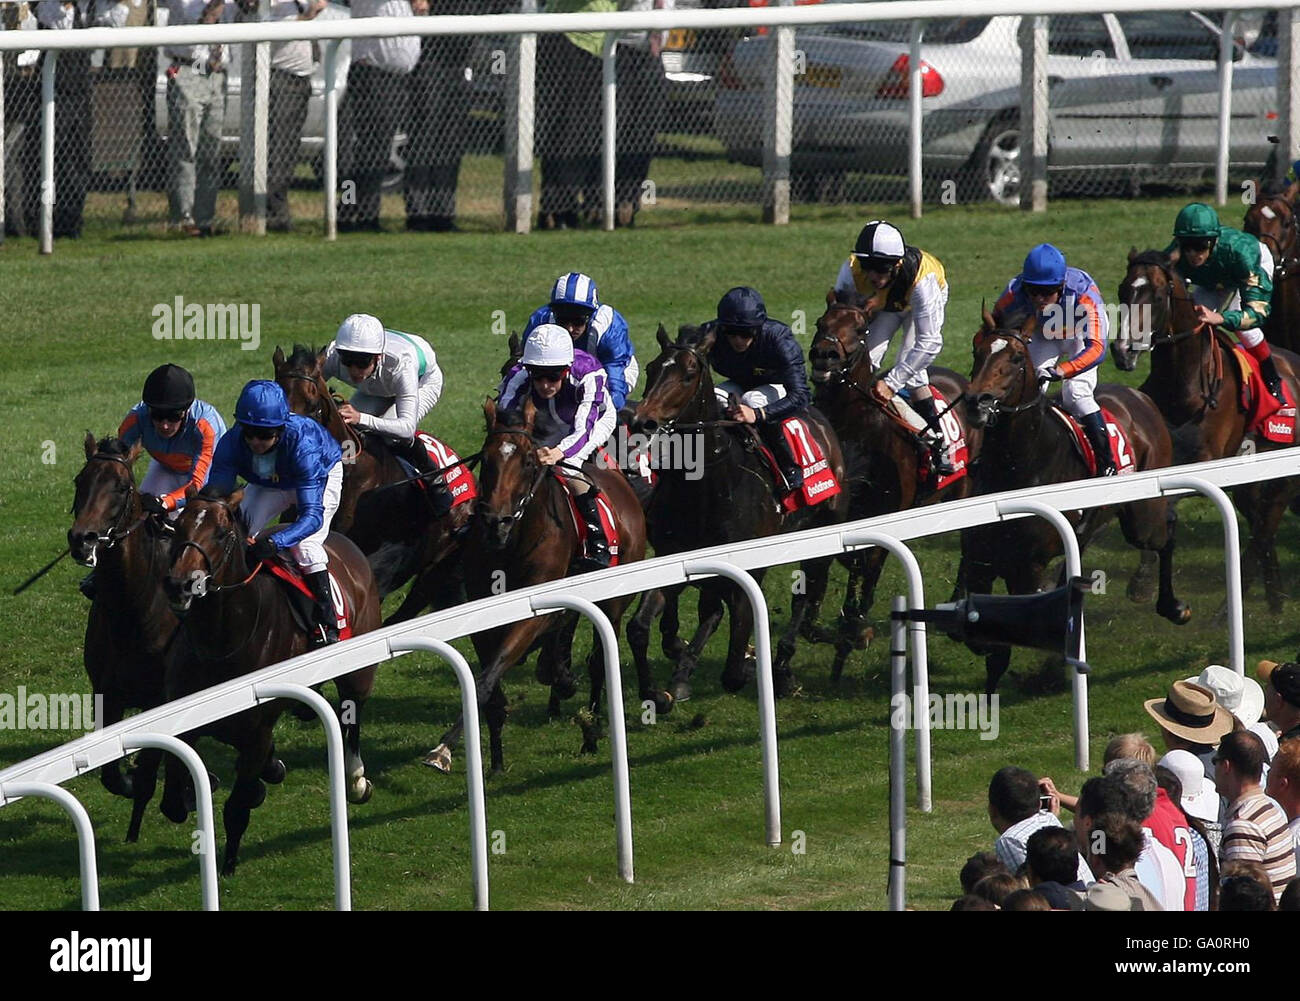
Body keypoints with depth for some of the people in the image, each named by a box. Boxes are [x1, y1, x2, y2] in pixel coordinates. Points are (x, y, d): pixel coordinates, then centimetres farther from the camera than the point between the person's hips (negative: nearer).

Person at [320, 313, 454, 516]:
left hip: (424, 380, -5)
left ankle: (435, 482, -5)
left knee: (397, 436, -29)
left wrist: (362, 419, -67)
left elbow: (407, 427, -52)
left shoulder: (401, 363, -47)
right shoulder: (333, 357, -37)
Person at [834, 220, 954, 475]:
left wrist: (891, 383, -42)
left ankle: (937, 443, -14)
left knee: (910, 368, -22)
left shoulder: (922, 278, -44)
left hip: (927, 299, -4)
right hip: (884, 303, 4)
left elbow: (929, 342, -39)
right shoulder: (851, 271, -35)